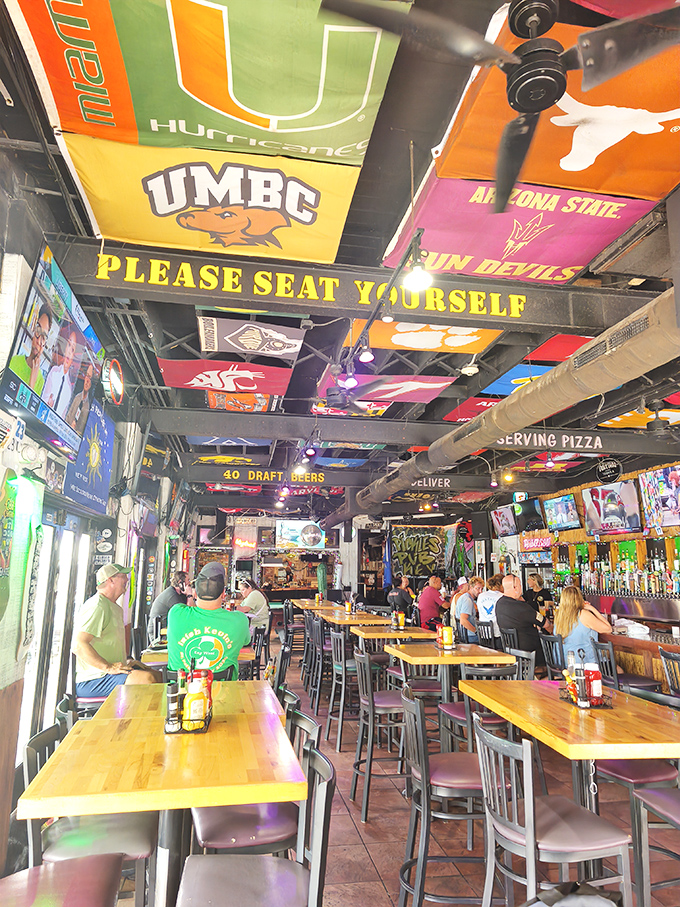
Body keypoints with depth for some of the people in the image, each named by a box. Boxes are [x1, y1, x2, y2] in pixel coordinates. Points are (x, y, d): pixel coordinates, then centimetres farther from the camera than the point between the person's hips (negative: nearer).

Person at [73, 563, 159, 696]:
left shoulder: (114, 607, 19)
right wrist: (109, 667, -27)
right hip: (91, 680, -10)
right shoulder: (97, 606, -15)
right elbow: (78, 645, -26)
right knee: (147, 679, -28)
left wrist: (126, 661, 15)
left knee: (157, 675, 1)